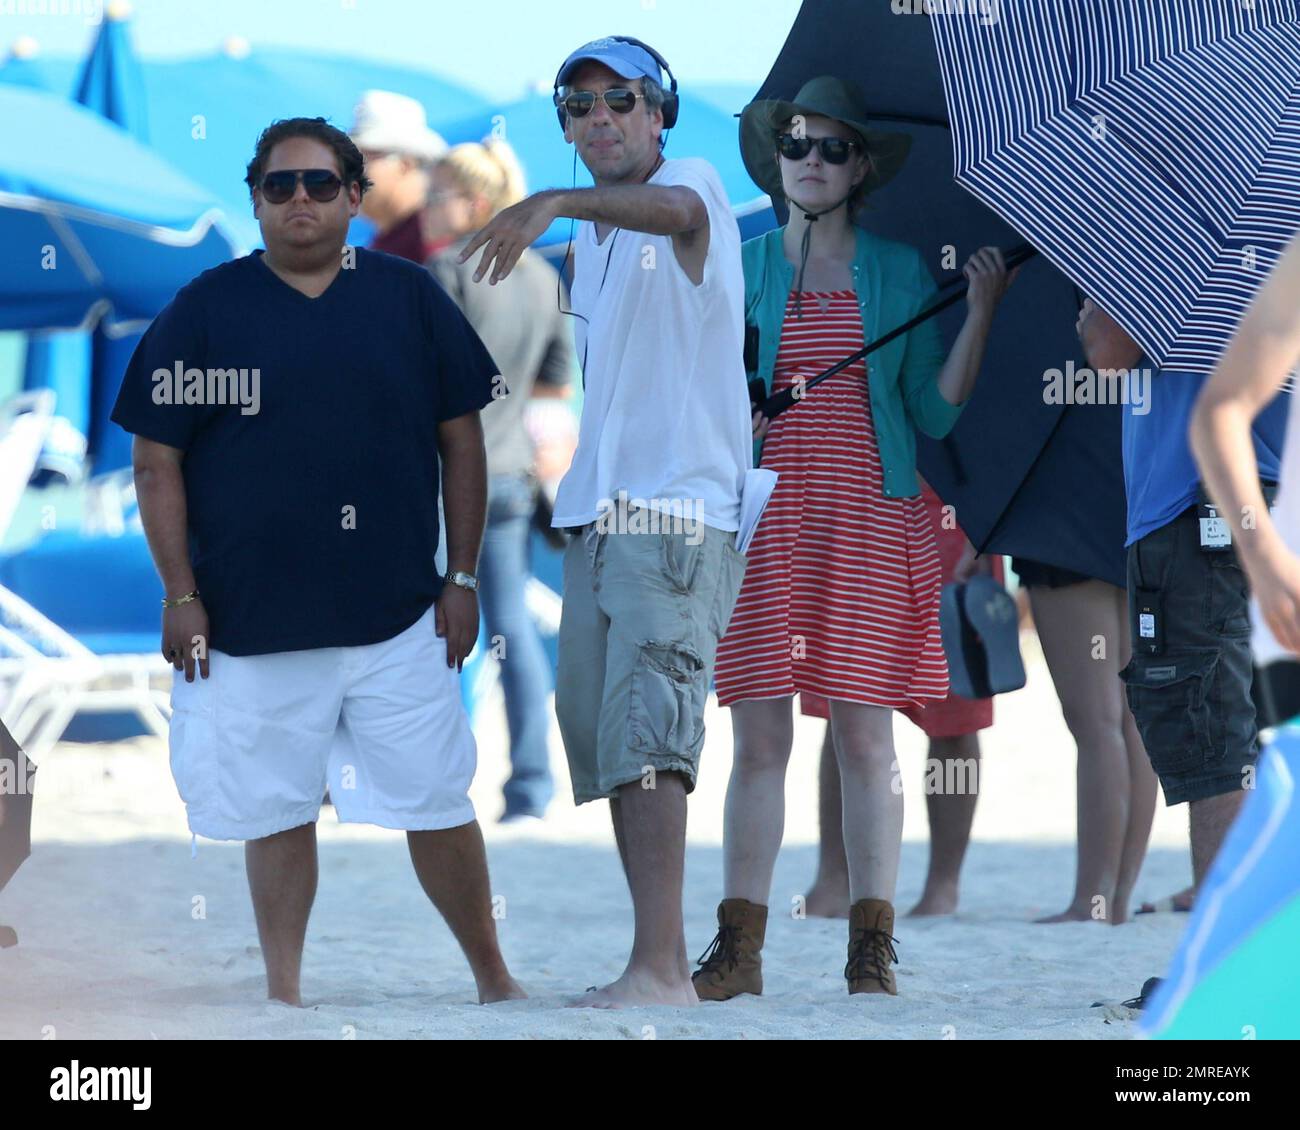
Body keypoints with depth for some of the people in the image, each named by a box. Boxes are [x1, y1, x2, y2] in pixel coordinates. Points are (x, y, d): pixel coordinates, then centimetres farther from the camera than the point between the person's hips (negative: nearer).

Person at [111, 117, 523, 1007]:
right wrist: (181, 594, -3)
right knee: (277, 813, 6)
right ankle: (283, 993, 15)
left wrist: (462, 578, 3)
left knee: (438, 805, 3)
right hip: (252, 622, 0)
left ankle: (493, 978, 15)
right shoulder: (206, 309, 1)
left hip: (399, 616, 0)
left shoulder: (410, 299, 4)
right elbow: (157, 463, 2)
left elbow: (462, 441, 8)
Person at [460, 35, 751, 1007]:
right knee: (600, 738, 8)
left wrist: (553, 204, -49)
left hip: (681, 514, -9)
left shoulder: (694, 189, -6)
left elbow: (670, 211, -33)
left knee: (644, 728, -20)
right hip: (596, 518, 9)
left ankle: (659, 968, -27)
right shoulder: (591, 241, 19)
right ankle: (664, 962, 14)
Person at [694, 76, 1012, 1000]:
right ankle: (739, 947, 0)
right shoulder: (740, 271, 9)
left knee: (866, 733, -1)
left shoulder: (900, 274, 8)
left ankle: (873, 948, 3)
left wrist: (980, 316, -6)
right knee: (760, 734, -2)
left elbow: (935, 414, 4)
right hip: (764, 519, 0)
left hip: (871, 520, 0)